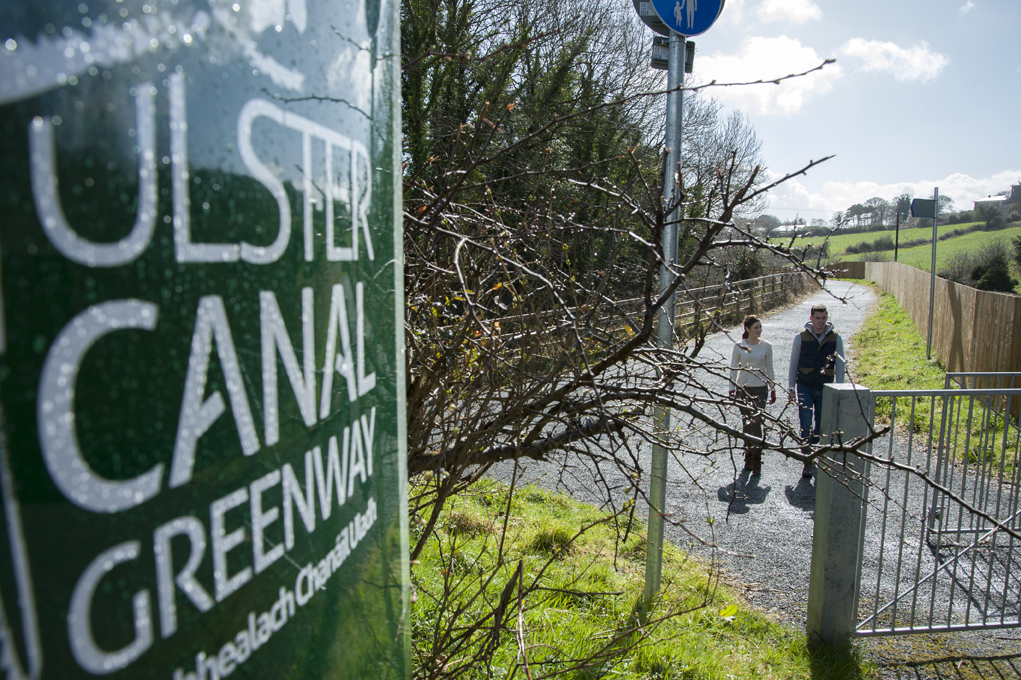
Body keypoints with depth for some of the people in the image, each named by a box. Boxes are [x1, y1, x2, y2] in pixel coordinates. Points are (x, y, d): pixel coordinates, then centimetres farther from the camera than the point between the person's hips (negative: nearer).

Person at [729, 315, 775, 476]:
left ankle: (757, 461, -4)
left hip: (760, 389, -1)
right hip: (743, 389, 1)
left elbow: (769, 369, 8)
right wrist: (732, 388, -1)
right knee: (746, 424, 8)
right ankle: (748, 456, 20)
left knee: (756, 423, -9)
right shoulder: (739, 346, -2)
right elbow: (733, 369, 3)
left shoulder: (766, 346, 0)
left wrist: (772, 389, 9)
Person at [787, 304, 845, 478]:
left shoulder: (835, 338, 0)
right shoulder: (801, 337, -2)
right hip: (805, 388, -1)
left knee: (821, 425, 10)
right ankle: (808, 462, 4)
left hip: (825, 389, 1)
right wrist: (791, 388, 3)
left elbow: (840, 365, 6)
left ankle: (812, 450, 34)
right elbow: (793, 364, 5)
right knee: (805, 425, -6)